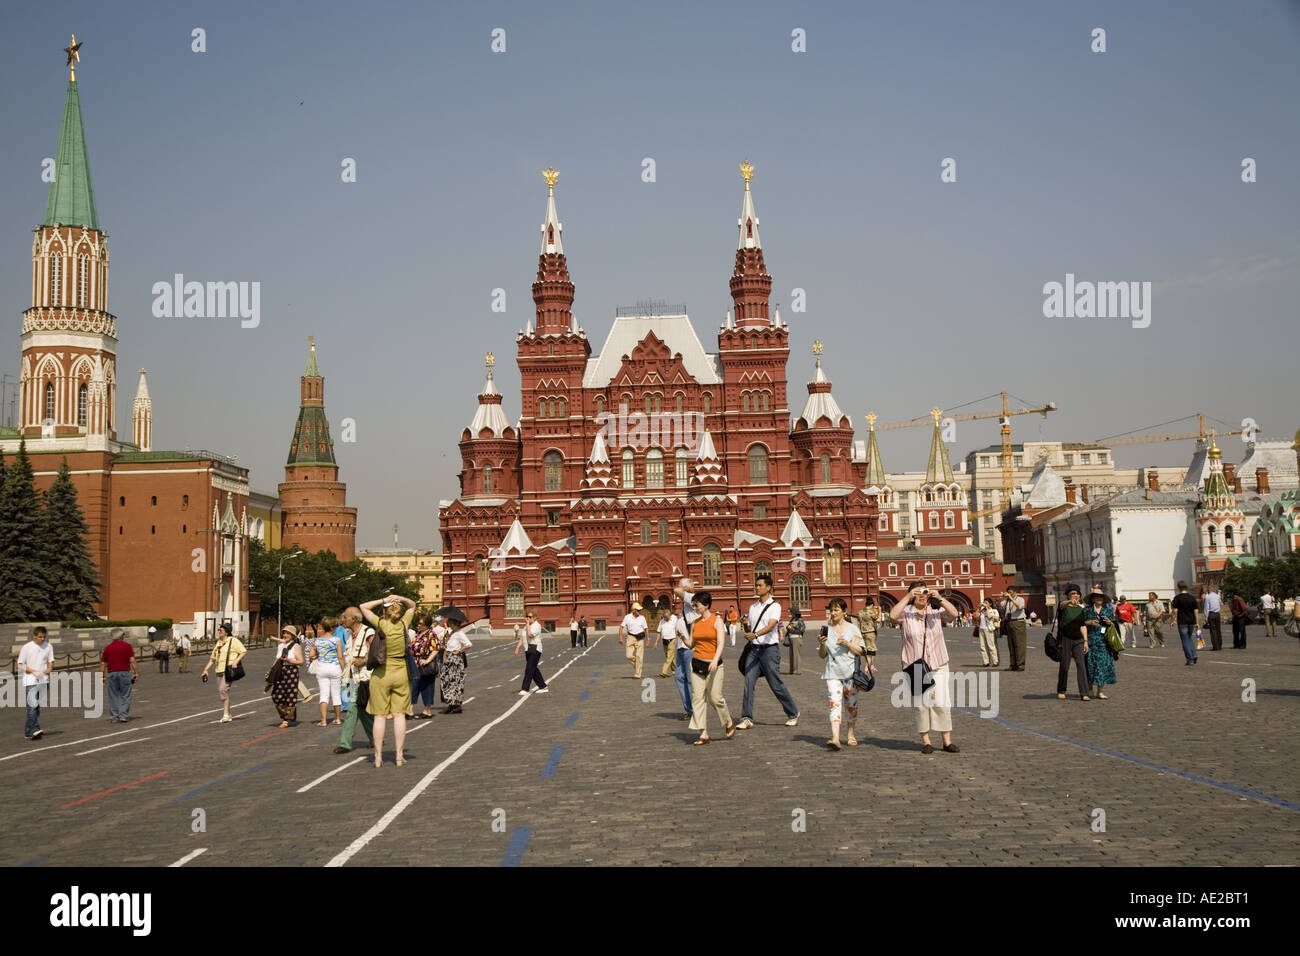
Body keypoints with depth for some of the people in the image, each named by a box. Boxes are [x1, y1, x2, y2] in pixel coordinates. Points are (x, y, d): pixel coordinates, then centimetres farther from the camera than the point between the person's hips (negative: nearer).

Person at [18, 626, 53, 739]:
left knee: (38, 705, 7)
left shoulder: (48, 646, 6)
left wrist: (49, 669, -5)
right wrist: (34, 671, -15)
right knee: (33, 705, -13)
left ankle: (28, 731, 18)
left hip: (43, 680, 5)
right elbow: (20, 664, -4)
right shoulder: (26, 647, -5)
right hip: (30, 680, -4)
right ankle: (34, 730, -16)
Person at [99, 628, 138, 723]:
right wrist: (136, 673, -5)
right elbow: (132, 661, -8)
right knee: (125, 696, 4)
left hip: (111, 673, 2)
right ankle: (123, 716, -3)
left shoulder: (107, 648, 7)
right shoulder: (127, 646, -1)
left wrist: (102, 677, 11)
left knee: (113, 696, 7)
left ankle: (115, 717, 8)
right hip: (124, 672, -2)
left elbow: (103, 664, 6)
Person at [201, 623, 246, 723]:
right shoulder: (218, 643, 19)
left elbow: (243, 651, -5)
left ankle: (225, 714, -18)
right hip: (219, 670, 8)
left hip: (229, 669, -8)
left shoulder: (233, 641, -2)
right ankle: (228, 715, 18)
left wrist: (236, 661, -17)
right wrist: (206, 669, 14)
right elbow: (213, 658, 24)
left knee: (223, 689, -20)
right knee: (220, 693, 7)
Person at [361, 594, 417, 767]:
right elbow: (412, 605, 15)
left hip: (381, 674, -2)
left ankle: (378, 756, 6)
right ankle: (399, 755, 4)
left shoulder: (380, 624, -10)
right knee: (399, 715, 4)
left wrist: (383, 600, -3)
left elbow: (363, 607, 4)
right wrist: (401, 599, -3)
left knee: (380, 716, 3)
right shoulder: (404, 624, -3)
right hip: (401, 674, 2)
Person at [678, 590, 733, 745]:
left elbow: (720, 644, -13)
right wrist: (682, 636, -5)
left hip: (713, 664, -5)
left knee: (715, 698, -6)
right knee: (697, 697, -3)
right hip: (696, 663, 5)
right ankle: (703, 734, -1)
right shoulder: (695, 623, 10)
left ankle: (729, 722, 22)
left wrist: (715, 660, -27)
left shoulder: (717, 621, -5)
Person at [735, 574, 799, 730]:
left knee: (776, 685, 1)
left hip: (769, 649, -5)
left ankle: (793, 714, 19)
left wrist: (755, 634, -38)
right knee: (748, 683, -7)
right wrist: (745, 625, -2)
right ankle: (747, 718, -6)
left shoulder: (775, 606, -5)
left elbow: (771, 626, -22)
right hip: (754, 649, 6)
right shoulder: (752, 607, 15)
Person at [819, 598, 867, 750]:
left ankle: (851, 735, 27)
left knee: (851, 705, 7)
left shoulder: (853, 629, 4)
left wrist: (847, 643, -15)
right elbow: (822, 655, 12)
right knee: (835, 703, -13)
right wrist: (822, 644, -8)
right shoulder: (827, 630, 10)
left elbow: (861, 652, 0)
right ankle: (835, 738, -23)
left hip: (850, 671, -1)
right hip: (832, 673, 1)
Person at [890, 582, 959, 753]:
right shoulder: (906, 612, 0)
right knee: (921, 705, 1)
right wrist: (907, 597, -20)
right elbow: (893, 615, -20)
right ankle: (926, 741, 10)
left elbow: (954, 614, -10)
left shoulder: (936, 610, 5)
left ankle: (947, 741, 6)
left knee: (942, 703, -2)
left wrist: (940, 599, -20)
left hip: (938, 664, 1)